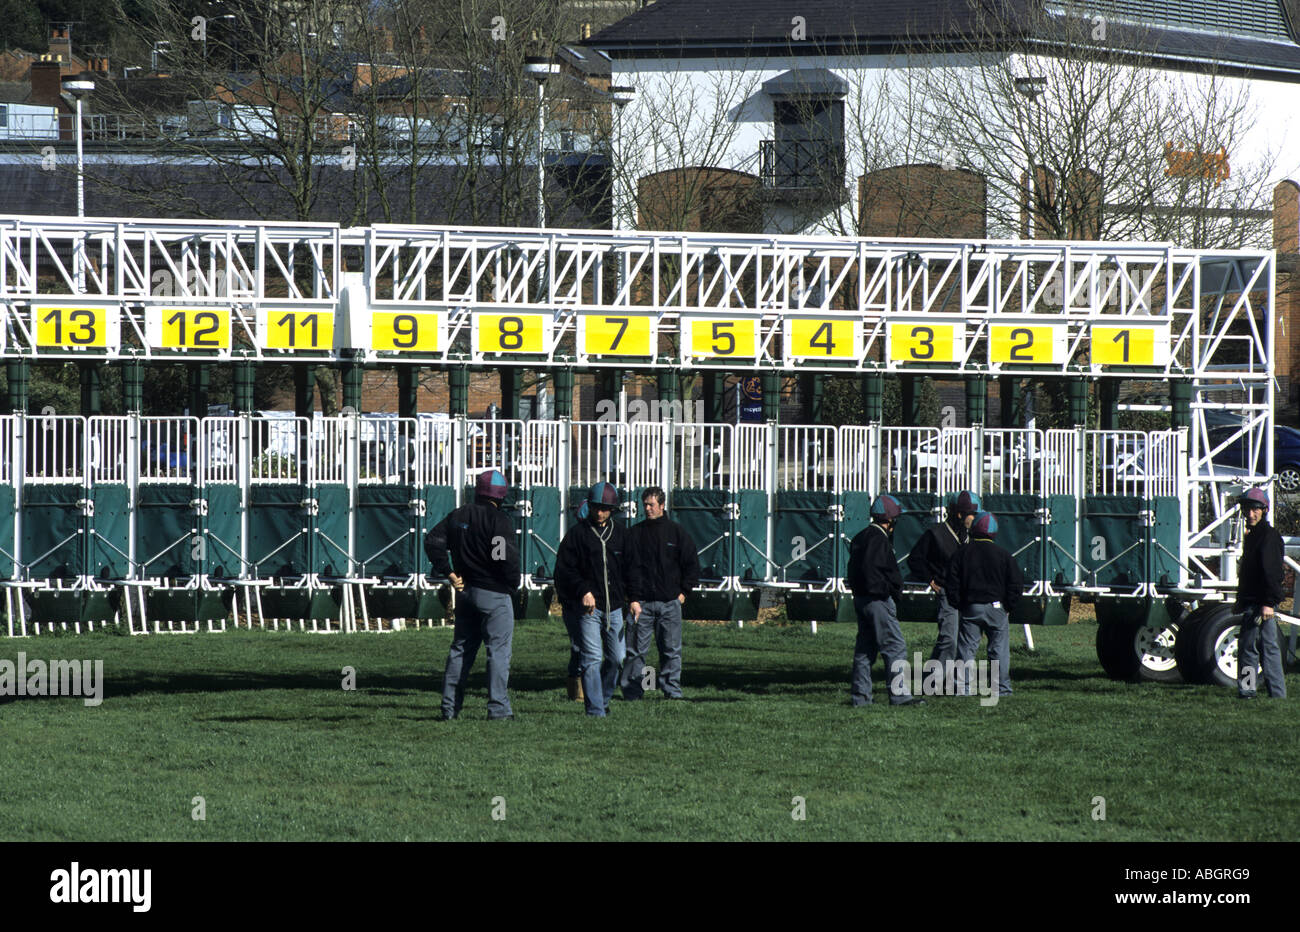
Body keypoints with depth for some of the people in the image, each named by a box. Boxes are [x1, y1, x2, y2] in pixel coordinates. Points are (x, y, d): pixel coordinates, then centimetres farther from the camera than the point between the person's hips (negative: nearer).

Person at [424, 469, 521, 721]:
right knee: (498, 650, -3)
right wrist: (513, 585, -7)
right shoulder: (498, 520, -13)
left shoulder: (457, 516, 8)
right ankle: (498, 707, -7)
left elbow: (432, 541, 7)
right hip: (494, 595, -7)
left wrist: (449, 573, 6)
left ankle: (449, 706, 13)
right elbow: (507, 556, -22)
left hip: (465, 591, 7)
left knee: (460, 649, 13)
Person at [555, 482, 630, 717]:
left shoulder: (621, 535, 12)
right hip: (587, 608, -5)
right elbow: (564, 569, -4)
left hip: (614, 607, 5)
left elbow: (630, 570, 16)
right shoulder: (578, 534, 0)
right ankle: (595, 709, -12)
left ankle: (603, 700, 26)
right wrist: (583, 591, -17)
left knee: (616, 658, 7)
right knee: (592, 658, -11)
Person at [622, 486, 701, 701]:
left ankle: (672, 690, 9)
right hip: (641, 602, -1)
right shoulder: (636, 533, 5)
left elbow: (692, 564, 12)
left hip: (670, 602, 1)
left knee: (671, 649, 3)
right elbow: (630, 568, 1)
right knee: (636, 649, -3)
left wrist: (684, 592, 4)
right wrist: (633, 599, -7)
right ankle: (632, 690, 1)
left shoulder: (676, 532, 6)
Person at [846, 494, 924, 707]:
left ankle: (859, 695, 14)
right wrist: (888, 588, -17)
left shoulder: (861, 537, 17)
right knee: (895, 646, -8)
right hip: (877, 599, -10)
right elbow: (869, 569, -24)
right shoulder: (878, 538, -15)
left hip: (861, 599, 10)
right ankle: (900, 694, -12)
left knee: (865, 647, 13)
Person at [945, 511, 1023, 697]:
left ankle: (962, 687, -1)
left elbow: (951, 584, 2)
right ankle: (1002, 687, 4)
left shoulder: (961, 554, 1)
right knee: (999, 648, 5)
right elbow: (1016, 583, -2)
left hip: (970, 608, 1)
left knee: (966, 648, 6)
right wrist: (1009, 606, 6)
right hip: (996, 606, -1)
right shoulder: (1002, 555, -2)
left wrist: (958, 605, 10)